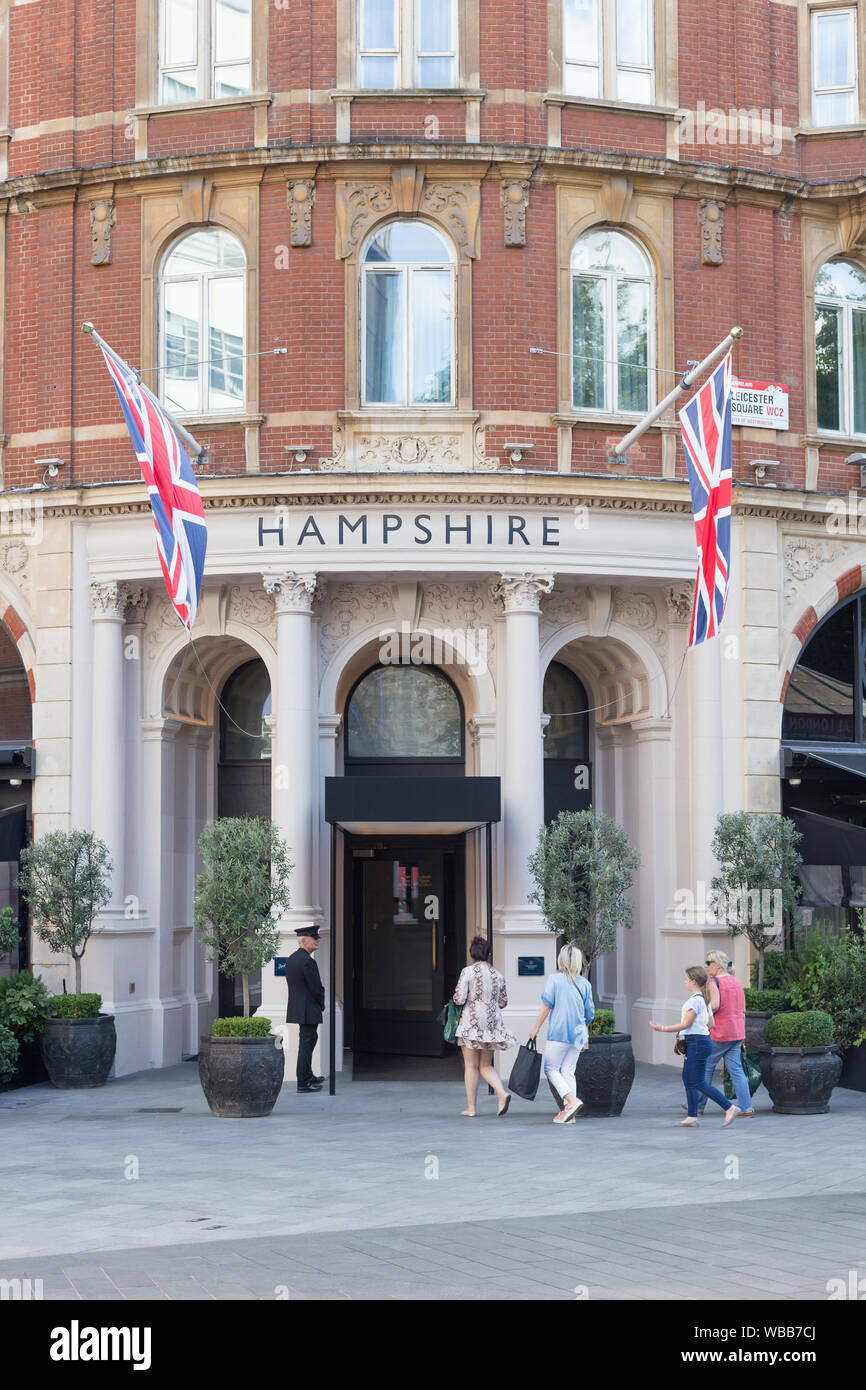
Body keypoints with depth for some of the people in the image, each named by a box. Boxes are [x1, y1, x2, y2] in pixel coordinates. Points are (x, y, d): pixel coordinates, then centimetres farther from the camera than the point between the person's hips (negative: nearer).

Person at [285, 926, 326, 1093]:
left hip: (296, 1009, 9)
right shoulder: (308, 961, -20)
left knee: (306, 1042, 20)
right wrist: (321, 1004, 0)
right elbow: (317, 988, -18)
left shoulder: (291, 959, 9)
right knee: (307, 1044, -4)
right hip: (309, 1011, -9)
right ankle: (303, 1084, -1)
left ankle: (308, 1077, 32)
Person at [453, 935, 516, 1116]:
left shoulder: (467, 971, -8)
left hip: (472, 1021, -4)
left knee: (471, 1066, 4)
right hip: (492, 1023, 4)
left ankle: (471, 1107, 6)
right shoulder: (497, 974, 5)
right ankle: (502, 1093, -10)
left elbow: (459, 999, -13)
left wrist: (456, 998, 10)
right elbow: (503, 1002, 12)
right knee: (485, 1066, 13)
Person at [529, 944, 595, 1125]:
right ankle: (568, 1111, 3)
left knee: (551, 1069, 4)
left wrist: (536, 1028, 0)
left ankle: (572, 1100, -14)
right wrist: (585, 1035, 27)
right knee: (568, 1071, 8)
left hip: (558, 1033, -5)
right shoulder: (585, 983, 8)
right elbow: (589, 1014, 12)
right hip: (578, 1035, 5)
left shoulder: (554, 979, -4)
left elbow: (547, 1005, -8)